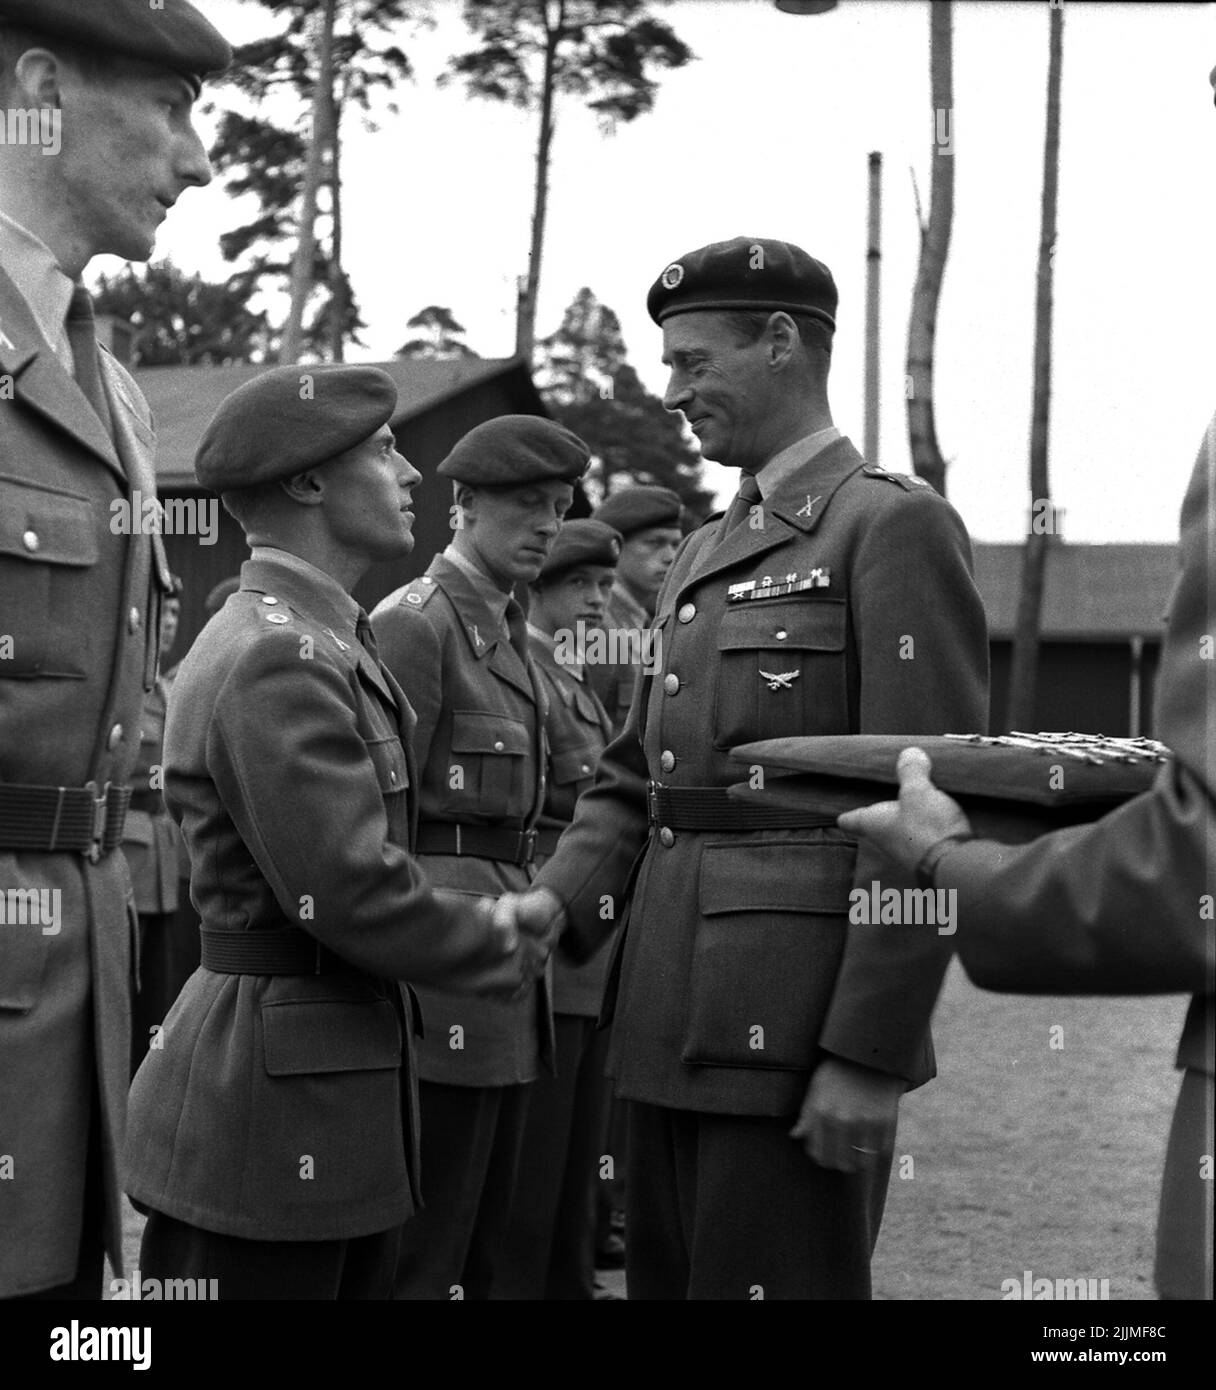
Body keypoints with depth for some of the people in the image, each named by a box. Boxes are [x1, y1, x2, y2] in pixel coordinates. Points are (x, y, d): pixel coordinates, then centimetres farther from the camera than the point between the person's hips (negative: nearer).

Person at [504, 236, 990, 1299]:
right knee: (666, 1274, 16)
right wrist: (561, 897, -1)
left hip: (800, 1027, -8)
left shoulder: (894, 525, -7)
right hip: (672, 1016, 8)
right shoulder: (705, 554, 18)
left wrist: (870, 1055, -18)